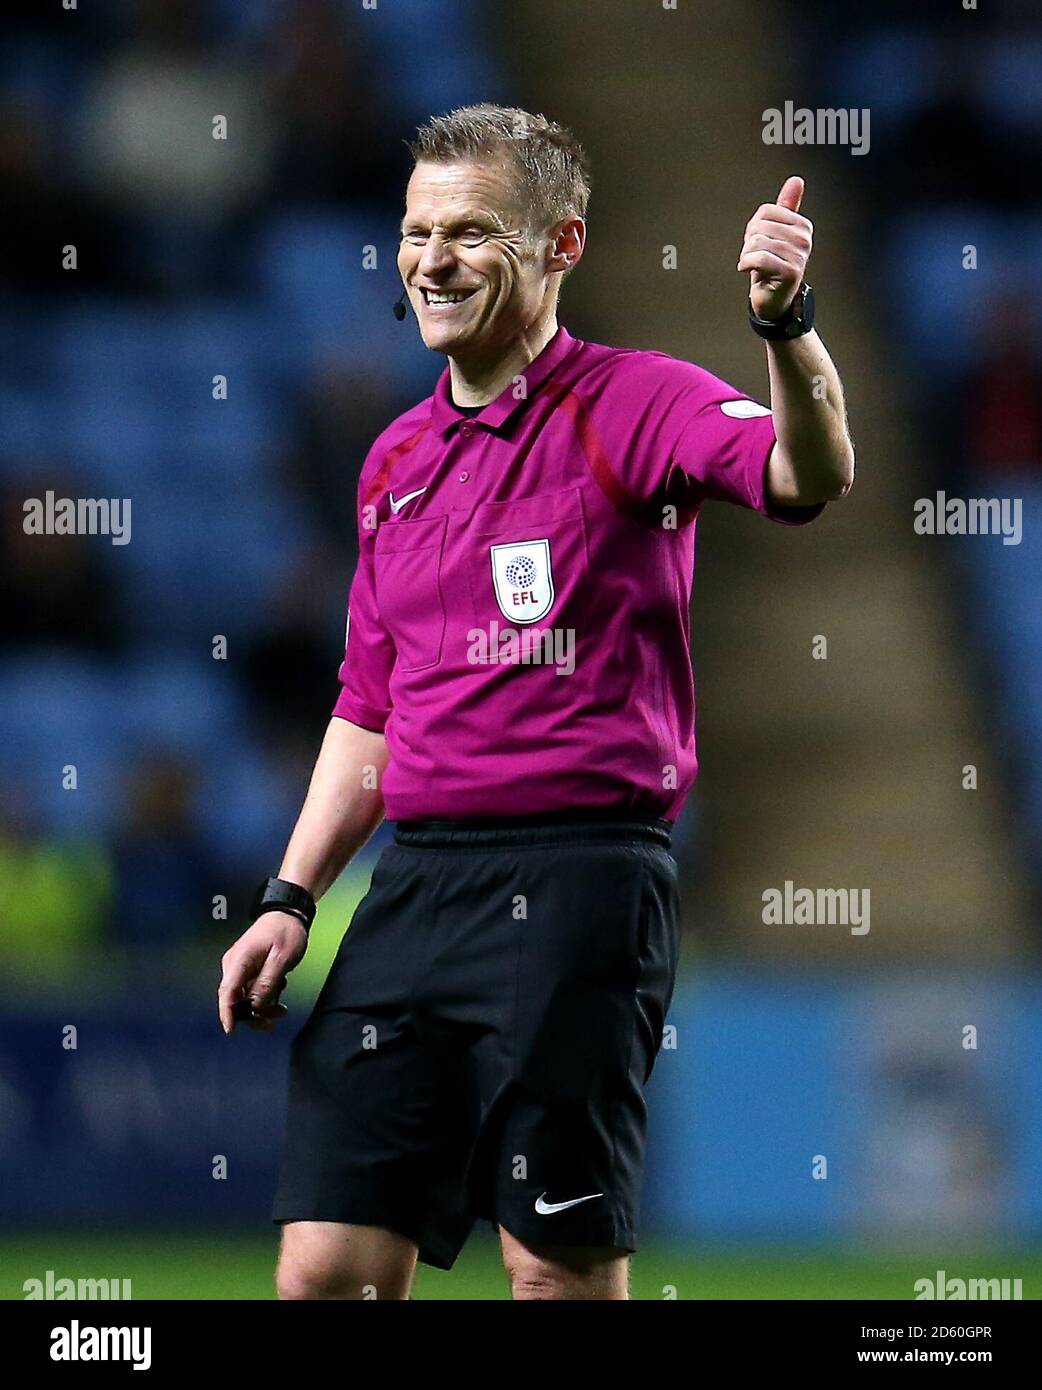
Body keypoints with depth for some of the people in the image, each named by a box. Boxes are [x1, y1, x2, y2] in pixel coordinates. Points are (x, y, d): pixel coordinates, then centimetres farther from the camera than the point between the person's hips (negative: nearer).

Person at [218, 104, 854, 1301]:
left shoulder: (635, 405, -3)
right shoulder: (397, 460, 17)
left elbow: (808, 477, -24)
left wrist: (786, 323, -41)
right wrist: (290, 899, 17)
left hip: (576, 876, -6)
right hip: (415, 880, 6)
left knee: (563, 1270, -3)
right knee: (326, 1267, 1)